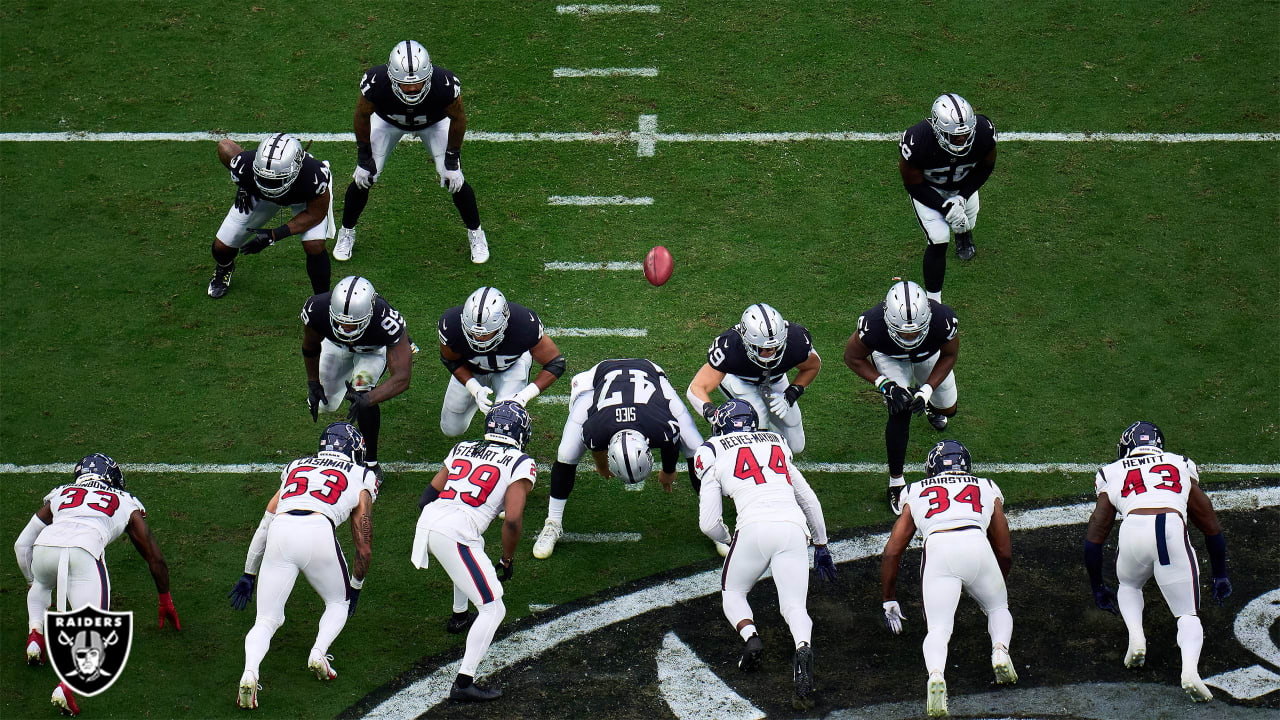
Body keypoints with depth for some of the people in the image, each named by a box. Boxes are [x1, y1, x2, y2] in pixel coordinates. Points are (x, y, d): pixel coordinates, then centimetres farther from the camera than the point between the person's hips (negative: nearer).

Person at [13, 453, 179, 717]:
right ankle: (67, 685, -28)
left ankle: (35, 635, 15)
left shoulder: (59, 495, 35)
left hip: (45, 548, 3)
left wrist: (34, 583, 56)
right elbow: (155, 559, 38)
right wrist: (166, 603, 52)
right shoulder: (127, 504, 32)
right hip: (83, 553, -3)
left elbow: (22, 545, 39)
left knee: (40, 586, 38)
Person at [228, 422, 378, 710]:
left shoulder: (296, 468, 34)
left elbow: (264, 526, 32)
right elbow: (364, 548, 26)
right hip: (319, 532, -2)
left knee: (267, 620, 11)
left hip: (281, 534, 2)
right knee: (338, 602, 27)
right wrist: (355, 587, 42)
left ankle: (250, 670, -17)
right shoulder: (361, 478, 25)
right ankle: (319, 652, 0)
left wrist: (249, 575, 39)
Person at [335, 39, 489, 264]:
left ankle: (475, 233, 22)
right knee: (363, 179, -3)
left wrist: (452, 160, -13)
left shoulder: (445, 85, -43)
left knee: (455, 181, -7)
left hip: (434, 122, 0)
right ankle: (346, 232, 26)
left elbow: (458, 119, -20)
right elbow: (363, 115, -18)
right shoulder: (376, 83, -42)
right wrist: (364, 157, -11)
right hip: (388, 121, 0)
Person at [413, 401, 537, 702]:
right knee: (493, 609, 0)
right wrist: (507, 560, 9)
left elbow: (428, 495, 21)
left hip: (427, 521, 7)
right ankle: (463, 682, -11)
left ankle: (459, 616, 57)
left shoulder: (462, 449, 19)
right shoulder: (520, 465, 2)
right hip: (455, 536, -7)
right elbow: (513, 520, -7)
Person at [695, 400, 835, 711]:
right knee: (794, 606, 5)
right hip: (794, 529, 3)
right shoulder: (777, 445, 27)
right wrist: (821, 546, 44)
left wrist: (727, 539, 33)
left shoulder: (713, 454, 15)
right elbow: (811, 502, 33)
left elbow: (709, 523, 12)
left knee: (732, 592, 22)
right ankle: (803, 648, -29)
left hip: (754, 527, -2)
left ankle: (750, 636, -8)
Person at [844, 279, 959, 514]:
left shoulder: (944, 322, -43)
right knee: (900, 413, -21)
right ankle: (896, 481, -3)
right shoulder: (873, 326, -45)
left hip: (930, 355, 2)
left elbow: (949, 356, -18)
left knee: (947, 409, 18)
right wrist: (885, 384, -33)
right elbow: (853, 358, -22)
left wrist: (927, 390, -27)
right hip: (889, 356, -2)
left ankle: (930, 404, 57)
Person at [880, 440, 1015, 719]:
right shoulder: (987, 489, 32)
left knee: (939, 629, 0)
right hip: (976, 543, 1)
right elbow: (1005, 553, 36)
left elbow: (891, 553, 27)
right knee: (998, 608, 26)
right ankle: (1000, 649, -4)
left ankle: (936, 674, -30)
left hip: (937, 549, -1)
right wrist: (997, 589, 54)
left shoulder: (915, 494, 31)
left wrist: (889, 601, 38)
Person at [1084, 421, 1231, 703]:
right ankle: (1190, 667, -18)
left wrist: (1098, 589, 40)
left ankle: (1136, 636, 5)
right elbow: (1212, 528, 36)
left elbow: (1094, 539, 28)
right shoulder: (1182, 466, 31)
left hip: (1134, 529, 0)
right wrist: (1221, 577, 47)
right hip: (1174, 530, 0)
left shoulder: (1112, 474, 29)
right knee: (1188, 614, 11)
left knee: (1129, 586, 32)